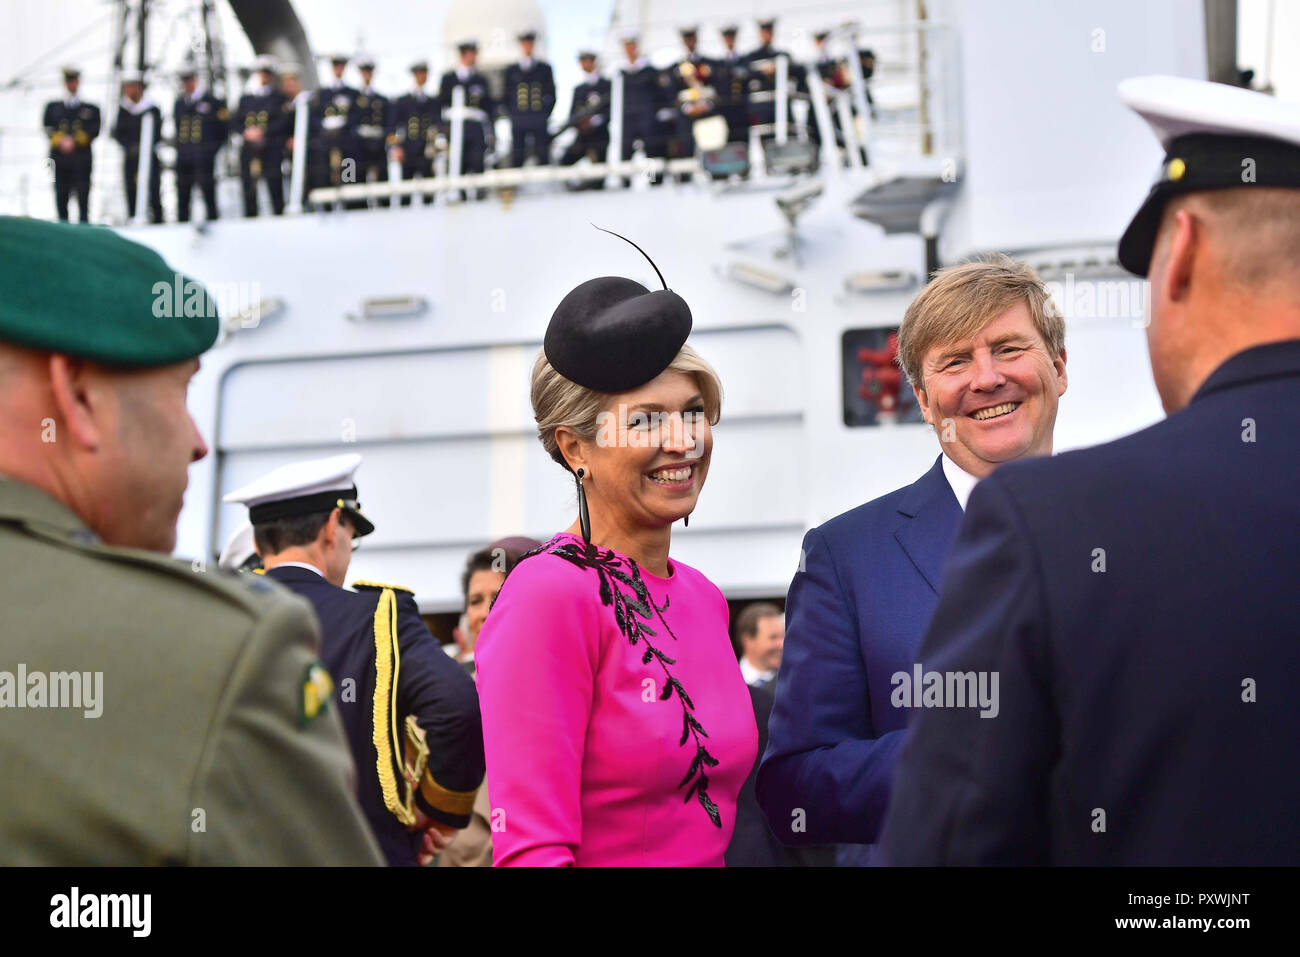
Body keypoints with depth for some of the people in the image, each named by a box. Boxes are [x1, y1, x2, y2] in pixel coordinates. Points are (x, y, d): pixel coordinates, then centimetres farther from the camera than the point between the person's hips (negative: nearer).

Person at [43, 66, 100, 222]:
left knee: (83, 196, -9)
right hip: (60, 159, 2)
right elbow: (47, 128, 7)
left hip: (82, 158, -2)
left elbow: (94, 131, -1)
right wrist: (60, 140, -10)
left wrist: (75, 140, -13)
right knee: (61, 195, 0)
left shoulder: (91, 109, 9)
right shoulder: (53, 107, 16)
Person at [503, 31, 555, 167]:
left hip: (539, 123, 0)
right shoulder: (511, 70, 12)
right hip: (518, 123, 0)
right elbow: (506, 96, 14)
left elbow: (551, 95, 11)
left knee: (543, 157, -6)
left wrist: (545, 115, 1)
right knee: (516, 158, -4)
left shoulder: (544, 68, 11)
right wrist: (512, 116, 4)